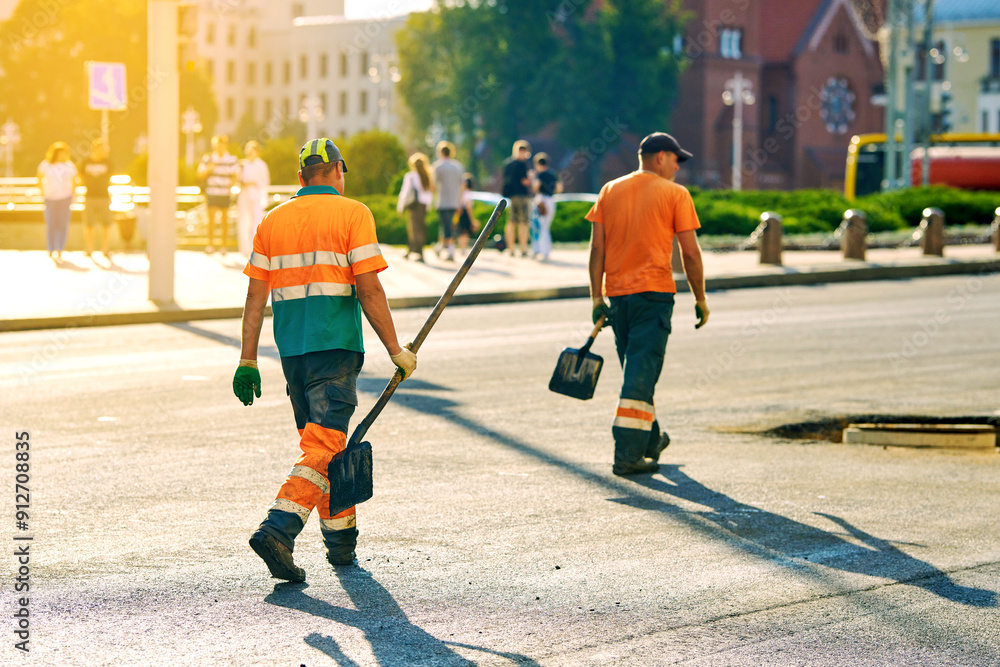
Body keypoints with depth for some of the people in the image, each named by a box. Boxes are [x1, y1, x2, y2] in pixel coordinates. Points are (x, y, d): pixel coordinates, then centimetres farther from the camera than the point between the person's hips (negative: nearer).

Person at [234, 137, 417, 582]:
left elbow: (256, 297, 7)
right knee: (324, 445, -7)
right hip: (336, 346, -6)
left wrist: (247, 361, 9)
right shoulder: (352, 214, -4)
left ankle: (342, 539, 25)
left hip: (291, 349, 6)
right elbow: (368, 290, -10)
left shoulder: (273, 220, 10)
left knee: (321, 440, 17)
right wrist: (395, 350, -4)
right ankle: (278, 530, -23)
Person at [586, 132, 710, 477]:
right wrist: (700, 299, 3)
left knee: (637, 371, 19)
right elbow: (690, 253, -5)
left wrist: (597, 297, 9)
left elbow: (597, 248, 6)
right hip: (653, 293, -5)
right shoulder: (675, 194, -3)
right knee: (641, 374, -5)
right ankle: (627, 455, -11)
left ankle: (650, 441, 33)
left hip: (617, 294, 5)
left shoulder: (610, 190, 10)